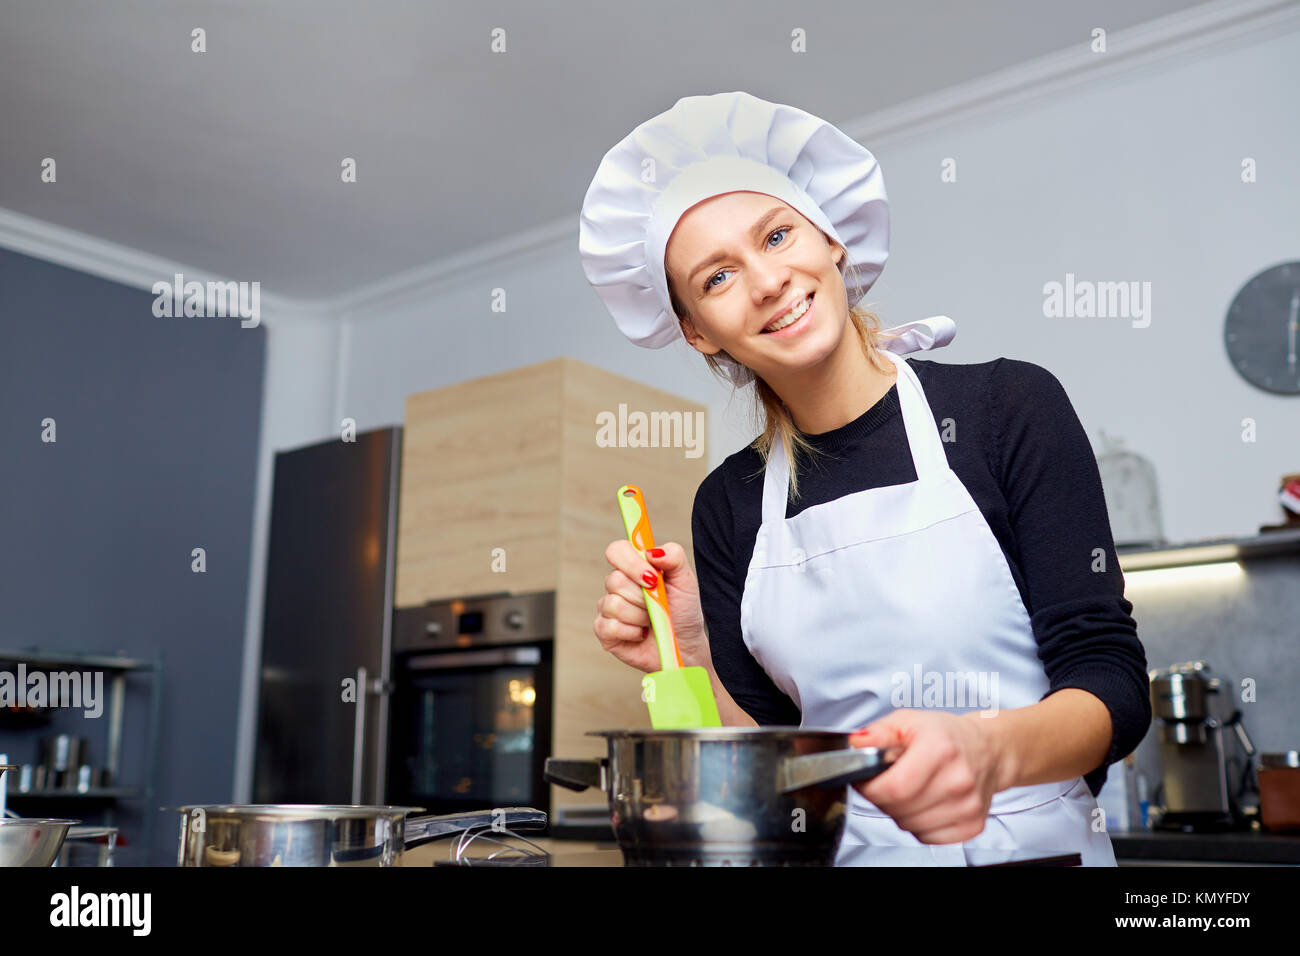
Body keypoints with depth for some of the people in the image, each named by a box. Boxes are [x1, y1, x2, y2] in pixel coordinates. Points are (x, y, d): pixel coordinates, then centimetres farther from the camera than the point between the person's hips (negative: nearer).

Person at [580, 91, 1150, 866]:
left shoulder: (1010, 406, -4)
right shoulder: (728, 506, 3)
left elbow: (1113, 684, -7)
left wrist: (991, 748, -25)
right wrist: (692, 664, -11)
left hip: (1031, 848, -2)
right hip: (837, 851, 2)